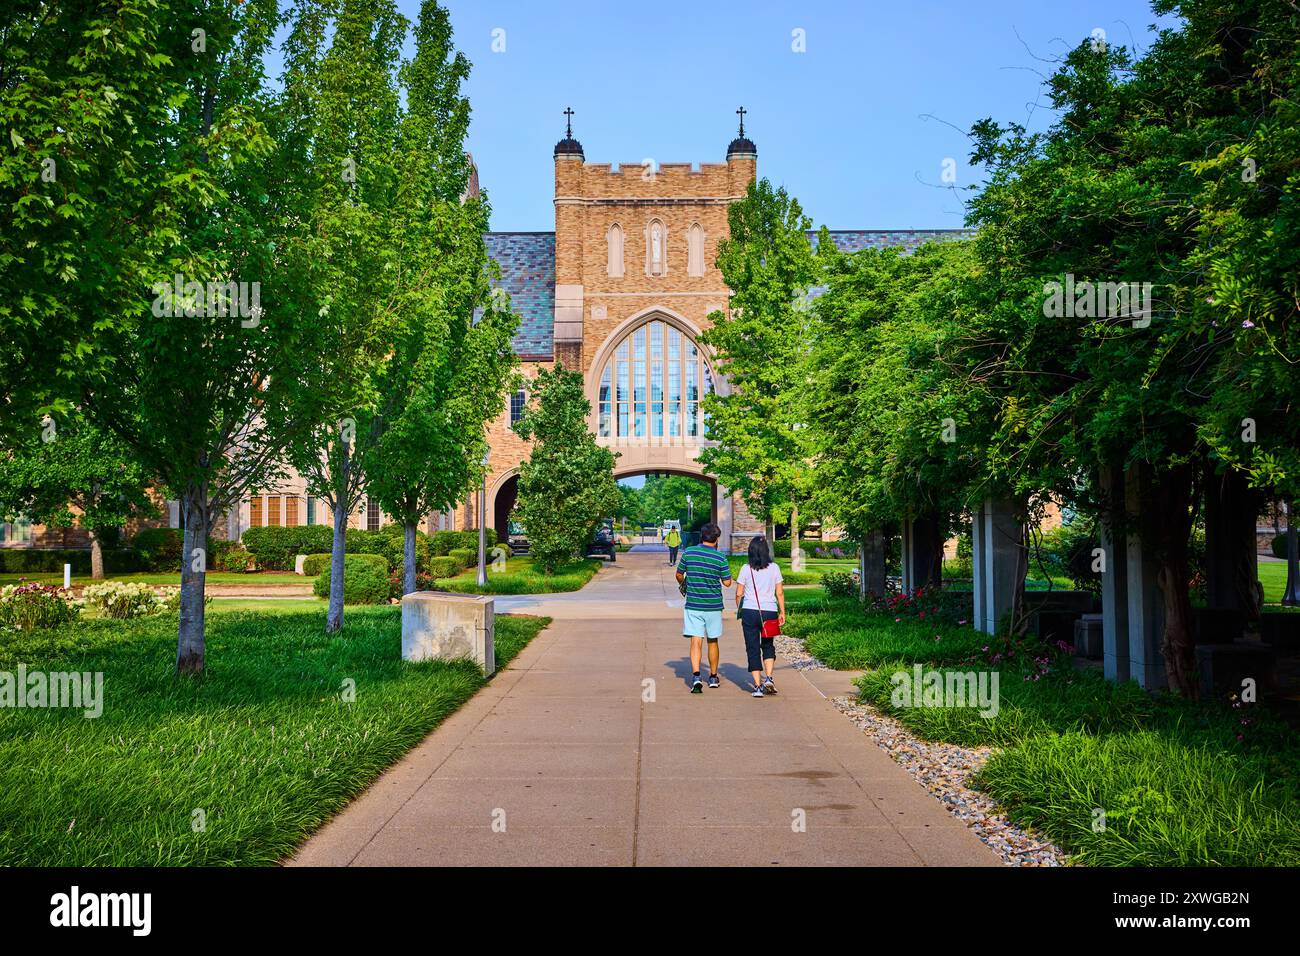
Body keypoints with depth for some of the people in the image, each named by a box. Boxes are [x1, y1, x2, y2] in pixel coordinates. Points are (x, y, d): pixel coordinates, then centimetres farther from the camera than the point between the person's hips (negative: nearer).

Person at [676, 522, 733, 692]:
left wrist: (683, 585, 28)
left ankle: (696, 676, -20)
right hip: (713, 606, 0)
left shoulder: (689, 552, -3)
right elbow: (727, 583, -3)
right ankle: (713, 677, 28)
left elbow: (679, 575, 7)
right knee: (712, 641, 16)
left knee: (696, 641, -2)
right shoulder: (720, 557, -7)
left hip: (693, 605, 0)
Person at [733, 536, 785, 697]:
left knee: (753, 649, 6)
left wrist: (740, 611, 14)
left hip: (749, 611, -1)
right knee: (768, 646, 19)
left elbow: (738, 594, 0)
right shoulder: (774, 568, 0)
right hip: (770, 611, 1)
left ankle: (758, 686, 2)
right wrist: (782, 613, 9)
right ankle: (768, 678, 1)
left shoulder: (746, 569, -2)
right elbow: (780, 593, 0)